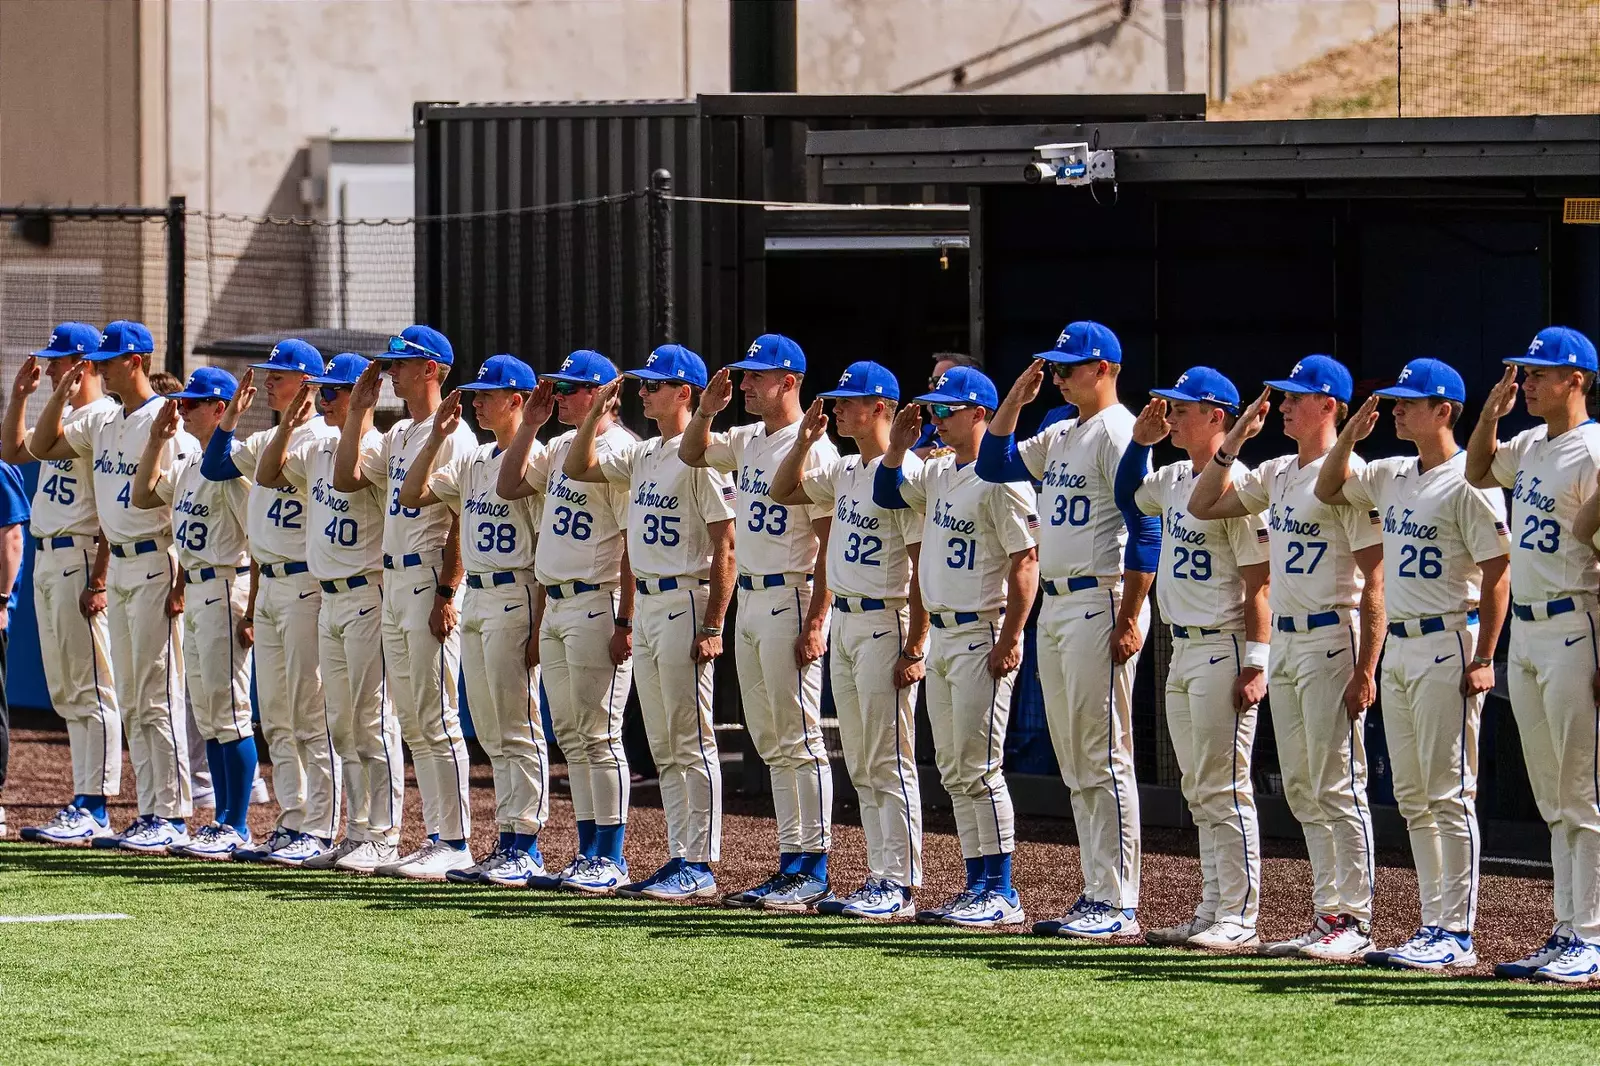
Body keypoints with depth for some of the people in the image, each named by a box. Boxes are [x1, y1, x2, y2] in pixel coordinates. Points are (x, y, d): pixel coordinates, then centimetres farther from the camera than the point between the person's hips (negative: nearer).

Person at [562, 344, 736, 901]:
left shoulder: (702, 456, -12)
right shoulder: (644, 455, 14)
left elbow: (726, 547, -16)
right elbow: (578, 468, 22)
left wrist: (713, 626, -20)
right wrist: (594, 416, 8)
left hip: (686, 603, -9)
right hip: (646, 603, 9)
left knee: (692, 742, -7)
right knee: (664, 747, 11)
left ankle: (700, 867, -5)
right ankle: (680, 860, 15)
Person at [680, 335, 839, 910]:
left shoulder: (812, 447, -13)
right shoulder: (748, 441, 12)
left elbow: (830, 543, -17)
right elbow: (692, 453, 23)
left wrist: (815, 622, -22)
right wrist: (706, 410, 2)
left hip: (790, 599, -9)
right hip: (749, 600, 9)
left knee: (799, 738, -7)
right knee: (770, 741, 10)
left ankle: (814, 869, -5)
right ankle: (790, 864, 14)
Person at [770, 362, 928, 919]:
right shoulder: (844, 471, 12)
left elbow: (925, 569, -17)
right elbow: (783, 491, 23)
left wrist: (913, 649, -20)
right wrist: (805, 438, 8)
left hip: (885, 624, -9)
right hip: (845, 622, 9)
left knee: (889, 763, -7)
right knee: (861, 765, 10)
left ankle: (899, 884, -5)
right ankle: (880, 880, 14)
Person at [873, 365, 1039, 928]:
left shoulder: (999, 479, -15)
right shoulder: (937, 473, 12)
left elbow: (1027, 564, -18)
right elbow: (887, 493, 23)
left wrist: (1009, 641, -22)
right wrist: (897, 445, 6)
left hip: (981, 636, -9)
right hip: (942, 635, 9)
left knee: (978, 768, -9)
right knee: (954, 772, 11)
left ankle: (1003, 895, -5)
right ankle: (978, 888, 16)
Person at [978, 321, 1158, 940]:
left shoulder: (1117, 431, -11)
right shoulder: (1061, 437, 16)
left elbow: (1147, 530, -17)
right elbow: (995, 464, 23)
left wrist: (1130, 620, -22)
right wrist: (1016, 398, 12)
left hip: (1100, 603, -10)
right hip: (1055, 605, 10)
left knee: (1105, 759, -9)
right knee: (1075, 764, 11)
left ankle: (1118, 906, -8)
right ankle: (1098, 896, 15)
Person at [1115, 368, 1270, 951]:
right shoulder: (1173, 480, 11)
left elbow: (1258, 584, -16)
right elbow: (1127, 496, 33)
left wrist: (1255, 663, -20)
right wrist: (1140, 440, 16)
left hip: (1223, 650, -9)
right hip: (1182, 650, 9)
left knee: (1224, 789, -8)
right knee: (1199, 792, 11)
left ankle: (1239, 918, -6)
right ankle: (1212, 912, 16)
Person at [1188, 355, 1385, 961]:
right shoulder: (1277, 475, 14)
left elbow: (1375, 579, -15)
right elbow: (1203, 505, 19)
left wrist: (1366, 669, -20)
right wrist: (1235, 440, 8)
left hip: (1333, 639, -9)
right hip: (1284, 641, 9)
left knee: (1337, 786, -8)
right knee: (1302, 791, 10)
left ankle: (1355, 922, -5)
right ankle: (1328, 914, 15)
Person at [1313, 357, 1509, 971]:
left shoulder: (1468, 483, -11)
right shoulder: (1391, 478, 13)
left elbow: (1496, 573, -13)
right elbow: (1328, 489, 23)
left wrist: (1483, 659, -19)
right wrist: (1350, 436, 6)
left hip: (1447, 648, -9)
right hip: (1397, 650, 9)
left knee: (1449, 794, -8)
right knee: (1413, 799, 9)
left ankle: (1458, 936, -8)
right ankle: (1434, 929, 14)